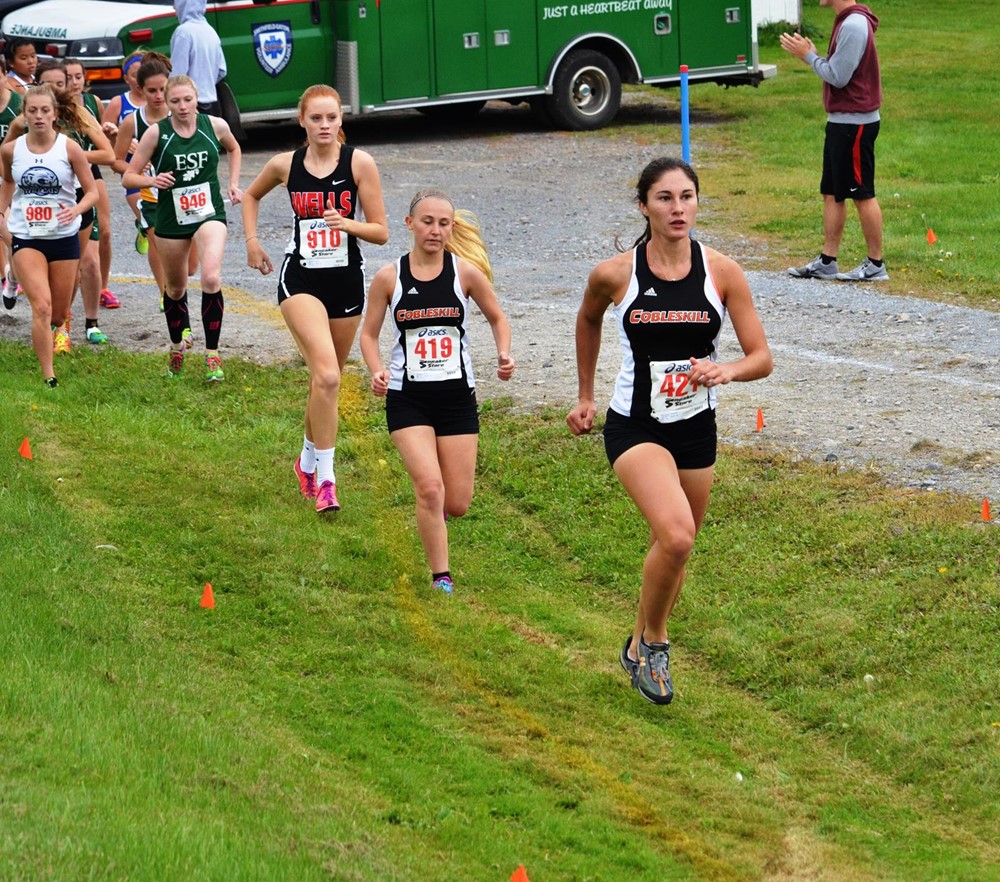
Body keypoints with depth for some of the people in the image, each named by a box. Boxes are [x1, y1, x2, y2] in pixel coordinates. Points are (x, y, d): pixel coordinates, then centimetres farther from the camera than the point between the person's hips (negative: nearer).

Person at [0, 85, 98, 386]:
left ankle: (44, 335, 48)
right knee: (41, 307, -17)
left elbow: (92, 192, -5)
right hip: (25, 237, 0)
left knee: (58, 313, 11)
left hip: (64, 237, 1)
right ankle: (48, 377, -13)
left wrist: (75, 209, -25)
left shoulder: (69, 148, -9)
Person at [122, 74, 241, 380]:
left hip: (209, 213, -1)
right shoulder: (157, 133, -9)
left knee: (212, 278, -23)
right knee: (175, 288, 15)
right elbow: (128, 177, -4)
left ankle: (212, 354, -14)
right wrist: (152, 180, -23)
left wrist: (233, 183, 9)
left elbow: (233, 149, 21)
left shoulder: (215, 125, -4)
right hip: (172, 219, 1)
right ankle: (177, 348, 41)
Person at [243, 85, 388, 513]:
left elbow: (381, 232, -5)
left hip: (347, 281, 2)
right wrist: (252, 240, 10)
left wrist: (347, 224, -22)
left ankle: (308, 459, 38)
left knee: (327, 379, 14)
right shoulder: (284, 165, -2)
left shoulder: (360, 163, -5)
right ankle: (325, 479, -18)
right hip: (300, 280, -2)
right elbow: (251, 195, 21)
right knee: (326, 375, -21)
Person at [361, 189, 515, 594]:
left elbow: (497, 318, 13)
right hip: (407, 397, -1)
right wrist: (377, 371, -10)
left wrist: (504, 354, -5)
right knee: (430, 489, -18)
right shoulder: (389, 278, -2)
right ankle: (441, 577, -3)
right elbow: (369, 334, 8)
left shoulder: (465, 271, -2)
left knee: (457, 503, 2)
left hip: (456, 395, 1)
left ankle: (431, 517, 39)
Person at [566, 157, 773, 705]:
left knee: (674, 547, 16)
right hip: (634, 428, -3)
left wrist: (726, 371, -27)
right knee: (676, 536, -25)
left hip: (696, 429, 3)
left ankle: (645, 647, 42)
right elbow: (588, 320, 13)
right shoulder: (614, 275, -10)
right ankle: (650, 639, 0)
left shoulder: (722, 273, -7)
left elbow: (762, 358, -5)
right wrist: (585, 396, 20)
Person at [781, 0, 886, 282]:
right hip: (840, 121, 10)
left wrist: (808, 55, -10)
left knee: (863, 195, -2)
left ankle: (876, 265, 5)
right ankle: (827, 262, 16)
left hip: (855, 124, -10)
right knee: (832, 193, 12)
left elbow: (838, 77, -21)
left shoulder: (854, 26, -20)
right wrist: (811, 54, 2)